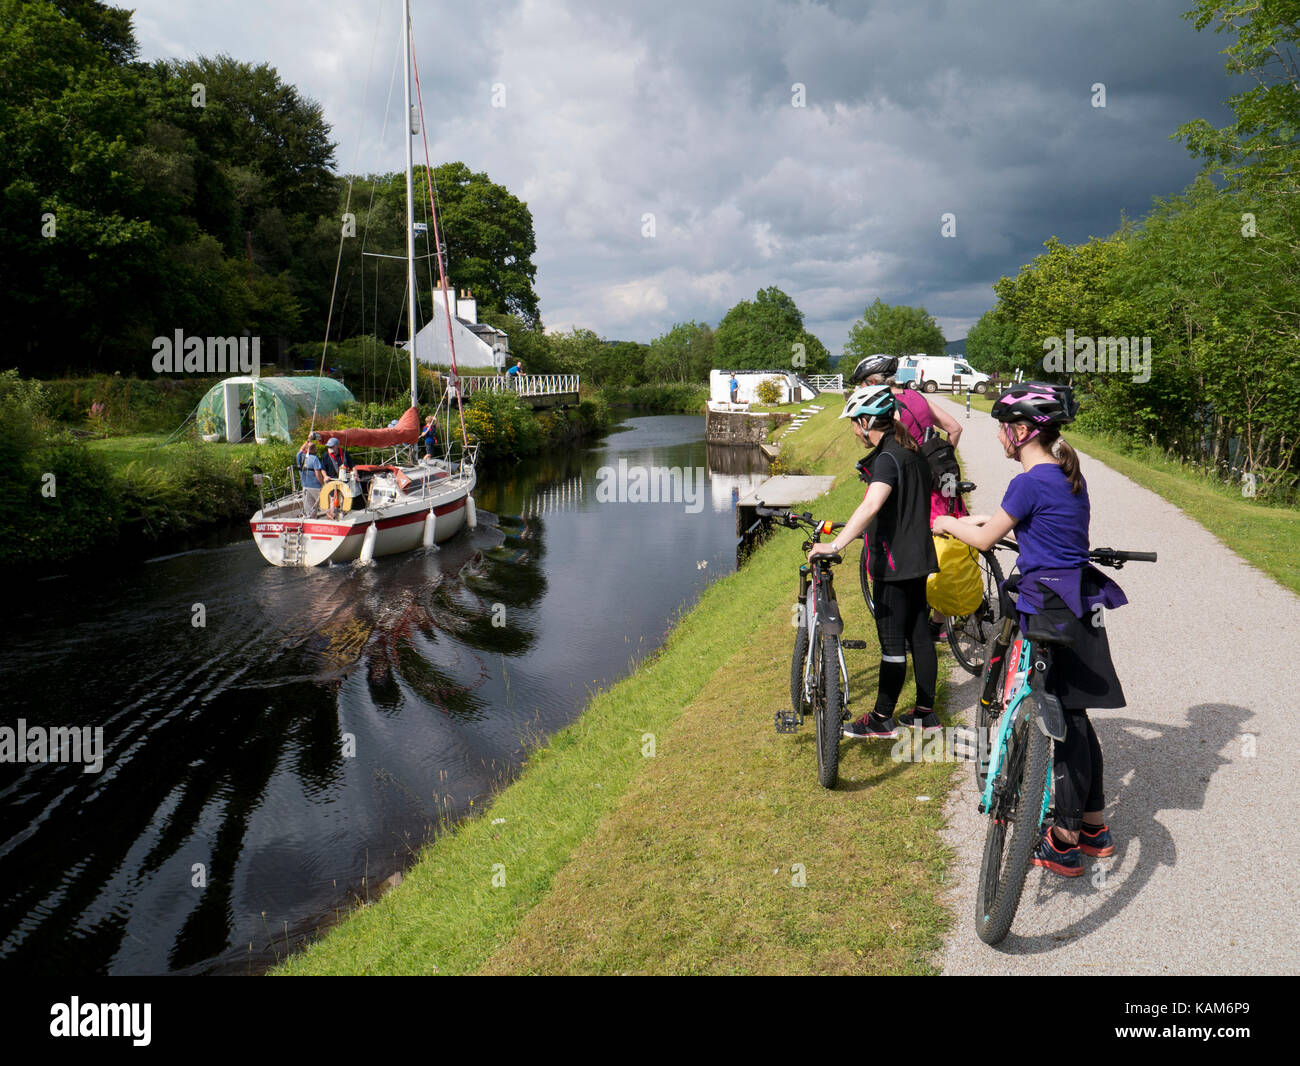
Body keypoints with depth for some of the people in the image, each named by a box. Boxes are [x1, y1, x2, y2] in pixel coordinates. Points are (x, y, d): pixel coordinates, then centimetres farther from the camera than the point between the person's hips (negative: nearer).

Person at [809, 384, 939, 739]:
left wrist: (835, 544, -41)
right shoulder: (910, 452, 12)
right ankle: (925, 713, 22)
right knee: (919, 636, 14)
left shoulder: (888, 457, -18)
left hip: (895, 563, -10)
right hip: (917, 559, 10)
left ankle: (882, 720, 8)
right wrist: (859, 530, 35)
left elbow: (872, 505, -35)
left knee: (892, 644, -2)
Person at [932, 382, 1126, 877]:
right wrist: (992, 519, 27)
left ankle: (1065, 842, 8)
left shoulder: (1030, 482, -16)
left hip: (1050, 608, -9)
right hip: (1081, 603, 9)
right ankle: (1093, 826, 27)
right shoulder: (1070, 476, 10)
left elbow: (985, 539, -7)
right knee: (1073, 717, 16)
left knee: (1064, 721, -2)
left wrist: (948, 523, 11)